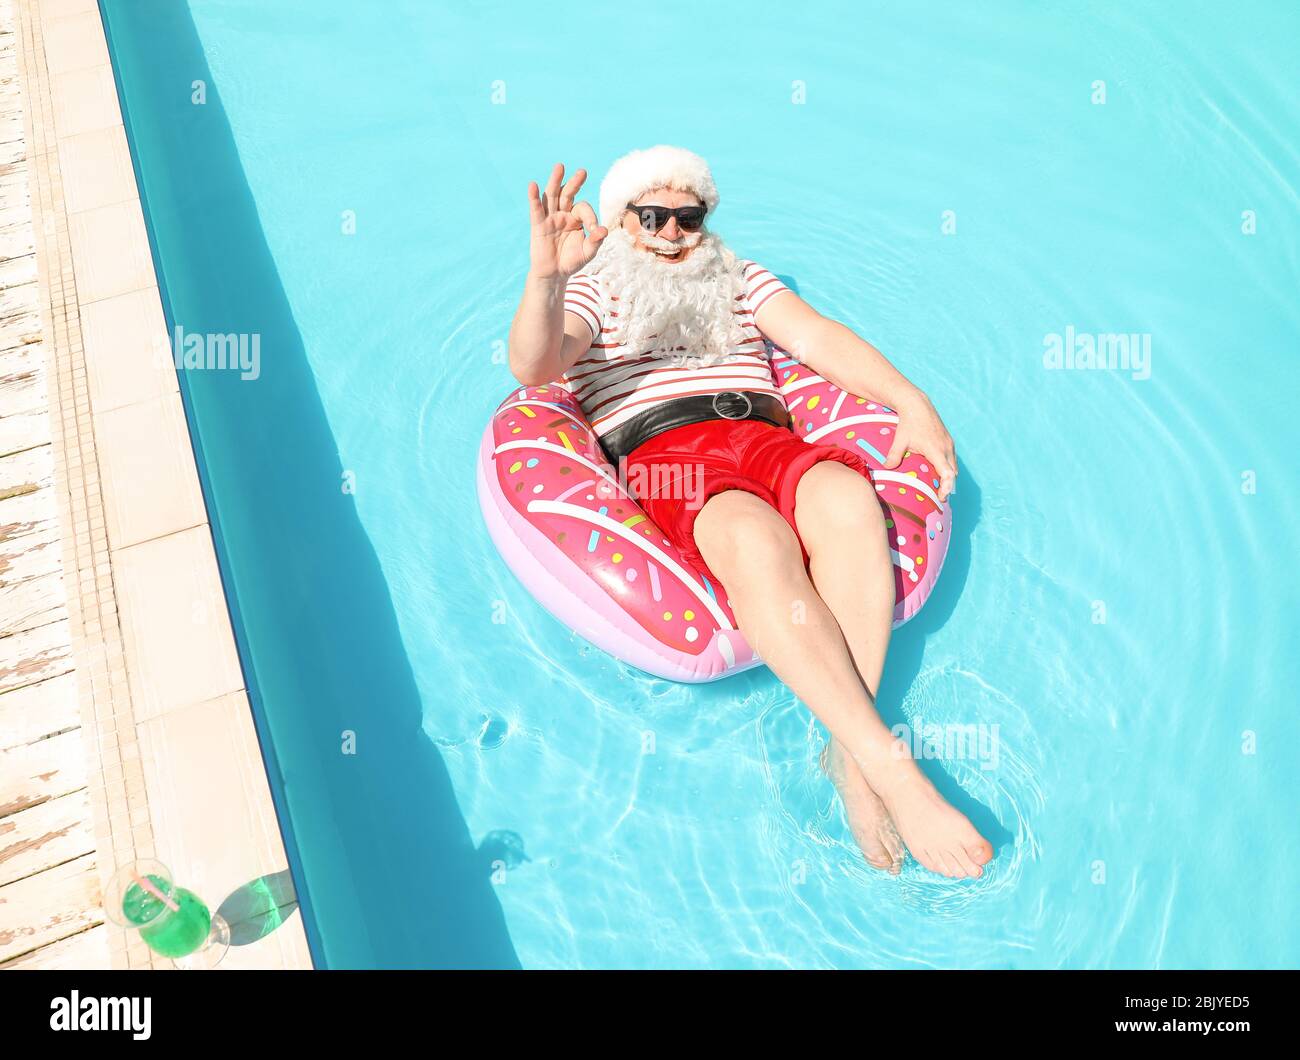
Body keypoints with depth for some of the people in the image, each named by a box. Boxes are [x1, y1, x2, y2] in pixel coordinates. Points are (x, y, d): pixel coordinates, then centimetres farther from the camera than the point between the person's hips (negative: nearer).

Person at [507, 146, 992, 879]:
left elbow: (817, 335, 15)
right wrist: (545, 275, -22)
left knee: (849, 502, -32)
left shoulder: (739, 278, 32)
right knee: (758, 543, -36)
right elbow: (534, 368, -1)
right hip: (658, 452, -3)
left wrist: (911, 401, -1)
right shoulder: (594, 290, 22)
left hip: (762, 433, 4)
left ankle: (851, 757, -30)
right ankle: (893, 771, -35)